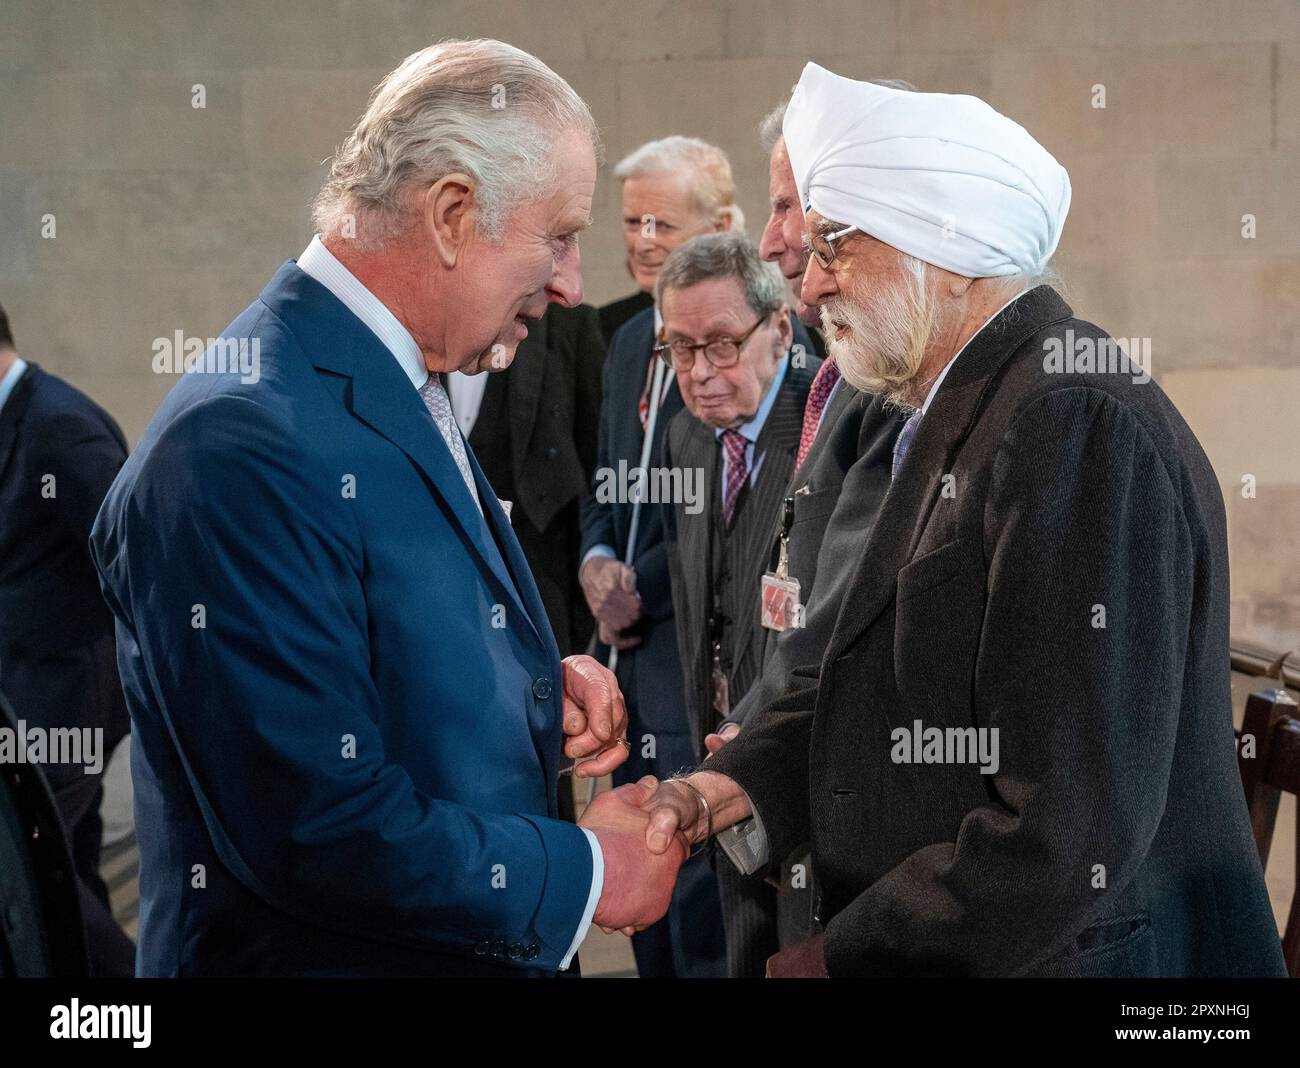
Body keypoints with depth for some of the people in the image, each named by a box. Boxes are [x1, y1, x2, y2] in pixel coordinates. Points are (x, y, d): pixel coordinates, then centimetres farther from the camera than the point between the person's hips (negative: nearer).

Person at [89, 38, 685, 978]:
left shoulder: (406, 388, 6)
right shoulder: (242, 443, -25)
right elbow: (315, 830, -27)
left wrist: (539, 683, -1)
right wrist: (589, 876, -17)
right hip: (333, 950, -9)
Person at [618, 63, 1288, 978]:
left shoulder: (1080, 423, -22)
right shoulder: (956, 419, 11)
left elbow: (1069, 831, -27)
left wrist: (840, 956, -18)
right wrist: (718, 792, -5)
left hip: (1076, 950, -9)